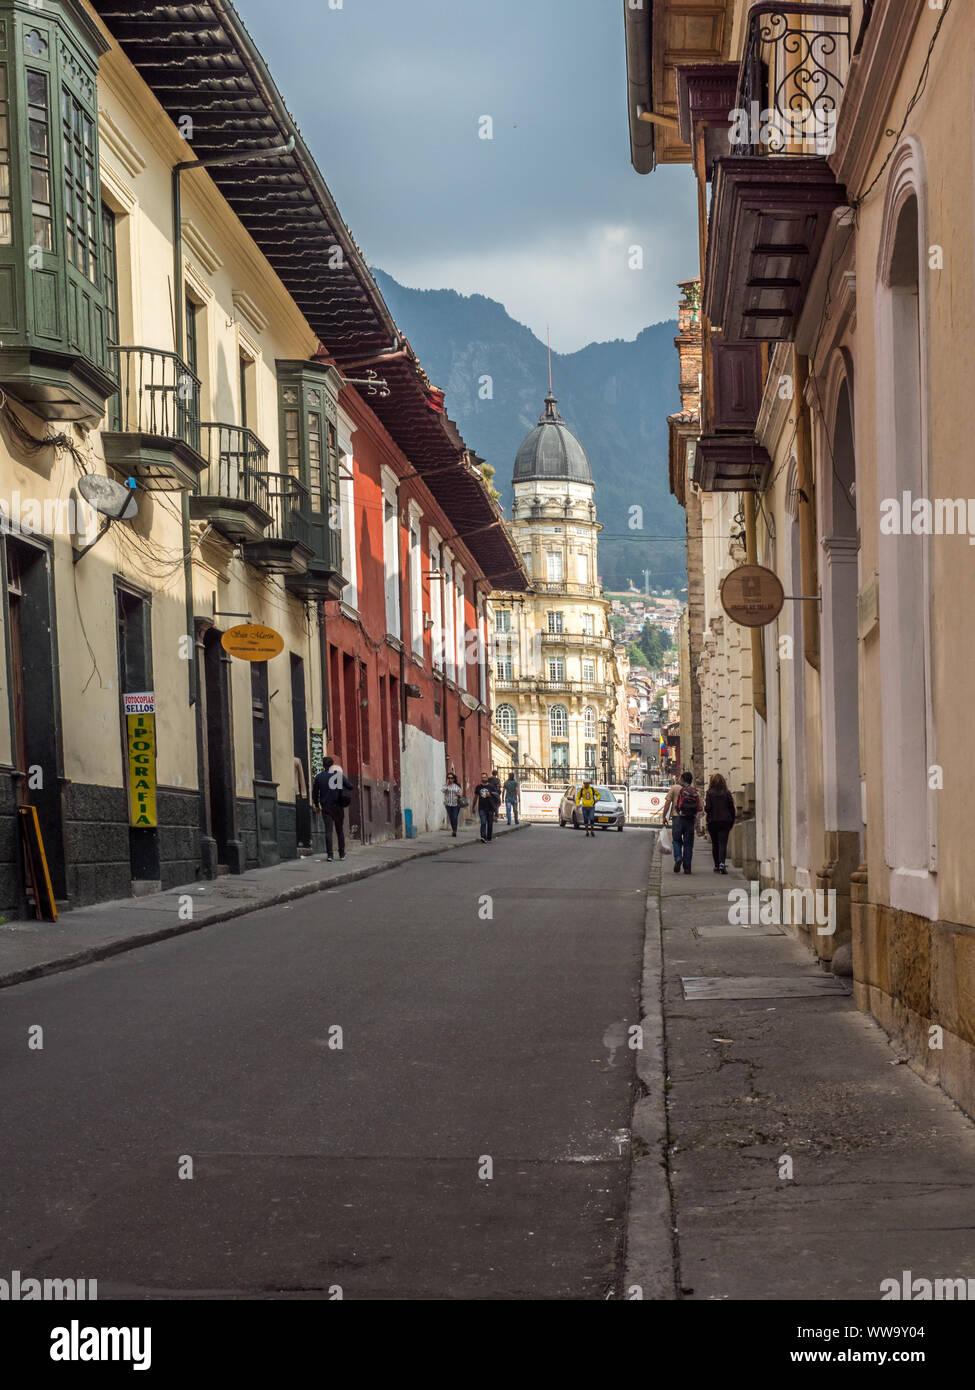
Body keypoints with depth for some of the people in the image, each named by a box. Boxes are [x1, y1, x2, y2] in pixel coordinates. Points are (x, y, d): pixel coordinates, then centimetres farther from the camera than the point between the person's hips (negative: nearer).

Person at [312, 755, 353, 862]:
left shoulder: (319, 777, 1)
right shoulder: (340, 775, 0)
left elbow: (315, 792, 5)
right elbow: (350, 786, 1)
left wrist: (317, 806, 17)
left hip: (326, 806, -1)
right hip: (338, 806, 1)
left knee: (328, 830, -4)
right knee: (340, 830, 11)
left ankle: (329, 854, -14)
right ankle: (342, 854, 14)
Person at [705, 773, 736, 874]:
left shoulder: (710, 793, -6)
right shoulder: (727, 793, 0)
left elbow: (708, 808, -11)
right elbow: (732, 808, 2)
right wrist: (732, 822, 12)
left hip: (713, 821, -1)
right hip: (725, 821, 1)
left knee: (715, 844, 11)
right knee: (723, 843, -4)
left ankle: (717, 866, 14)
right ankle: (722, 863, -23)